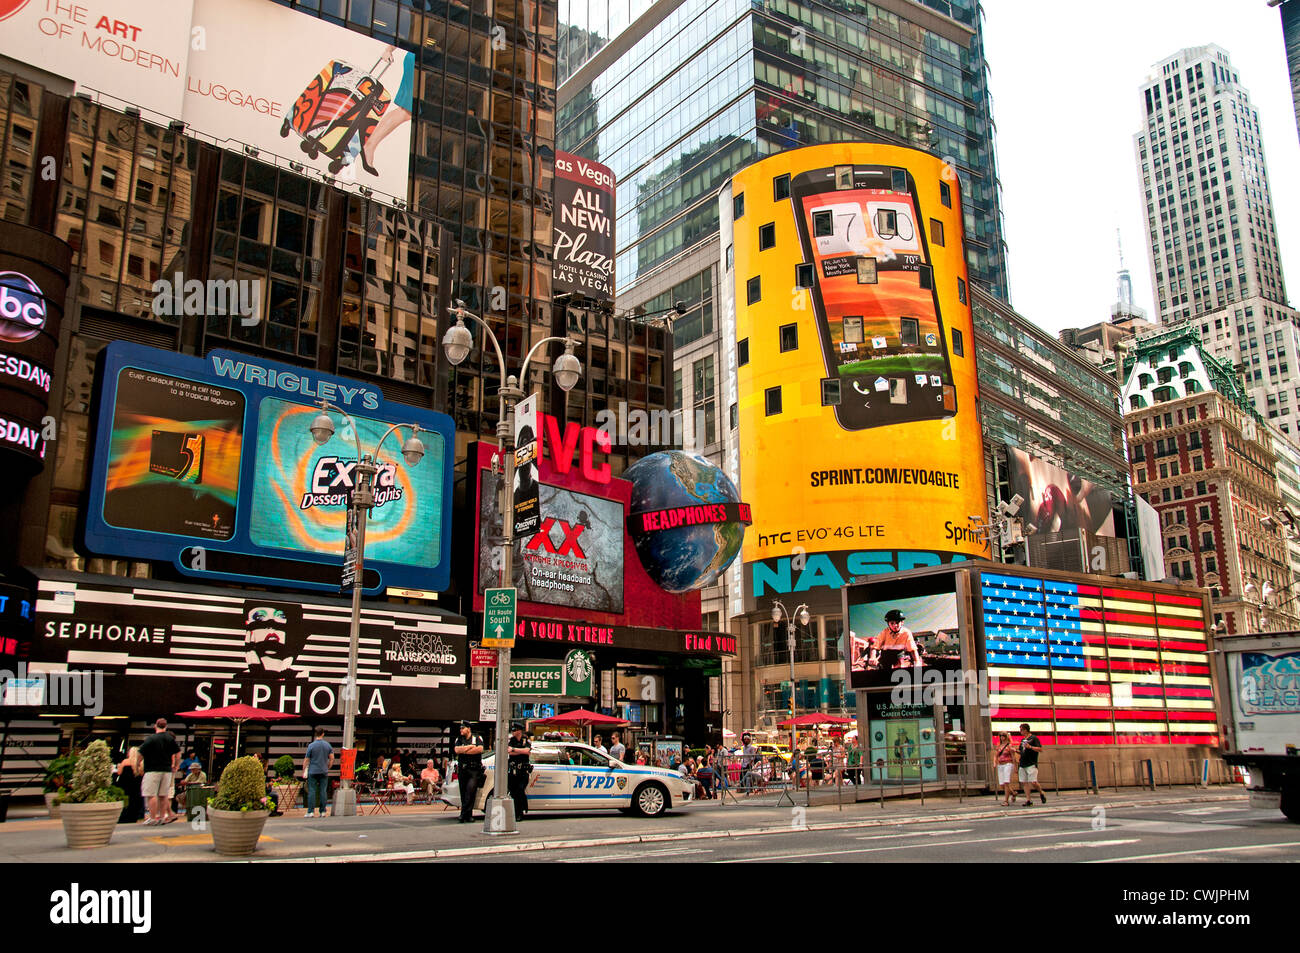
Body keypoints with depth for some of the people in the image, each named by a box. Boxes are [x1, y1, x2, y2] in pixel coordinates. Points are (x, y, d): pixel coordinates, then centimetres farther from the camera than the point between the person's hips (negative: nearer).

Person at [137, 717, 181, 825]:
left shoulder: (150, 739, -7)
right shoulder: (170, 739, 6)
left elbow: (141, 755, -6)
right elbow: (178, 755, 8)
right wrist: (175, 767, 19)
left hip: (153, 770, -5)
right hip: (167, 770, 5)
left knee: (152, 795, -2)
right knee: (163, 795, 10)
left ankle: (153, 818, -4)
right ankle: (162, 817, 13)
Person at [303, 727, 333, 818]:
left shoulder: (311, 745, -6)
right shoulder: (327, 745, 3)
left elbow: (306, 760, -3)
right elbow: (332, 759, 5)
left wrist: (303, 771, 7)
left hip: (313, 772, -3)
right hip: (324, 772, 3)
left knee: (312, 791, 0)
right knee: (323, 791, 4)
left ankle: (310, 811, -2)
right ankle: (322, 812, 5)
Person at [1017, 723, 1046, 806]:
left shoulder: (1034, 738, -4)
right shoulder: (1022, 740, 18)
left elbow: (1040, 749, -11)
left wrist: (1030, 747, -22)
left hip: (1031, 764, -7)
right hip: (1022, 764, 7)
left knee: (1033, 782, -11)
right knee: (1024, 783, 2)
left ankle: (1041, 793, 16)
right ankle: (1028, 800, 5)